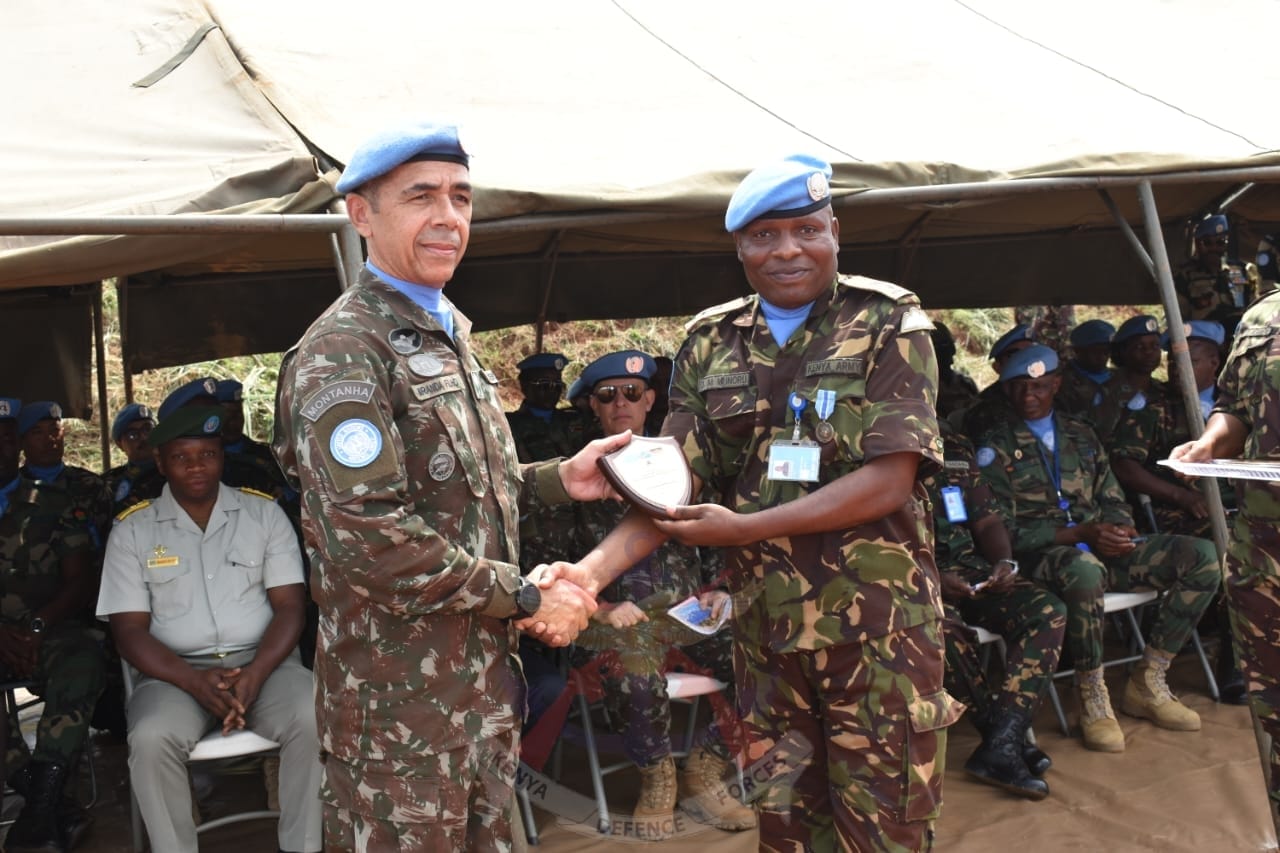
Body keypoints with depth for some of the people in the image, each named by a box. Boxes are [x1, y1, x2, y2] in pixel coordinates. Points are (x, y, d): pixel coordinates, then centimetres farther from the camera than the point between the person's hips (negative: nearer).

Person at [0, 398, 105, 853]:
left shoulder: (53, 504, 13)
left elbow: (80, 582, 6)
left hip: (50, 635, 0)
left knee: (84, 659, -35)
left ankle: (39, 811, -37)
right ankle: (50, 806, -31)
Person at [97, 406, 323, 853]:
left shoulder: (264, 512, 6)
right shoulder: (131, 529, 5)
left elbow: (289, 607, 1)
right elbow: (130, 630, -1)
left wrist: (255, 674, -18)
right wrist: (196, 682, -18)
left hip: (264, 661, 0)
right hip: (177, 671, 0)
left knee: (313, 719, -30)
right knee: (151, 739, -32)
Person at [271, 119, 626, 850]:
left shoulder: (450, 335, 13)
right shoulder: (341, 354, -17)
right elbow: (368, 538, -26)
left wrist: (559, 480, 4)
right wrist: (528, 599, -19)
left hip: (487, 675, 9)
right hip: (399, 694, -8)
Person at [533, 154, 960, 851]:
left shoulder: (890, 324, -5)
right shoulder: (710, 344, 5)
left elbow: (890, 481, -14)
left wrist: (742, 529, -17)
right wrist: (595, 567, -17)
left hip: (877, 627, -3)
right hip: (764, 627, 3)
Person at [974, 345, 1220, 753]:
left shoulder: (1081, 436, 19)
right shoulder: (995, 449, 2)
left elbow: (1113, 500, 20)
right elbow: (1006, 532, -7)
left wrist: (1119, 530, -5)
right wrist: (1079, 534, -17)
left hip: (1100, 548, 6)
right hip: (1043, 557, -6)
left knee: (1202, 556, -15)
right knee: (1084, 568, -43)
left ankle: (1147, 682, -6)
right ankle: (1094, 699, -23)